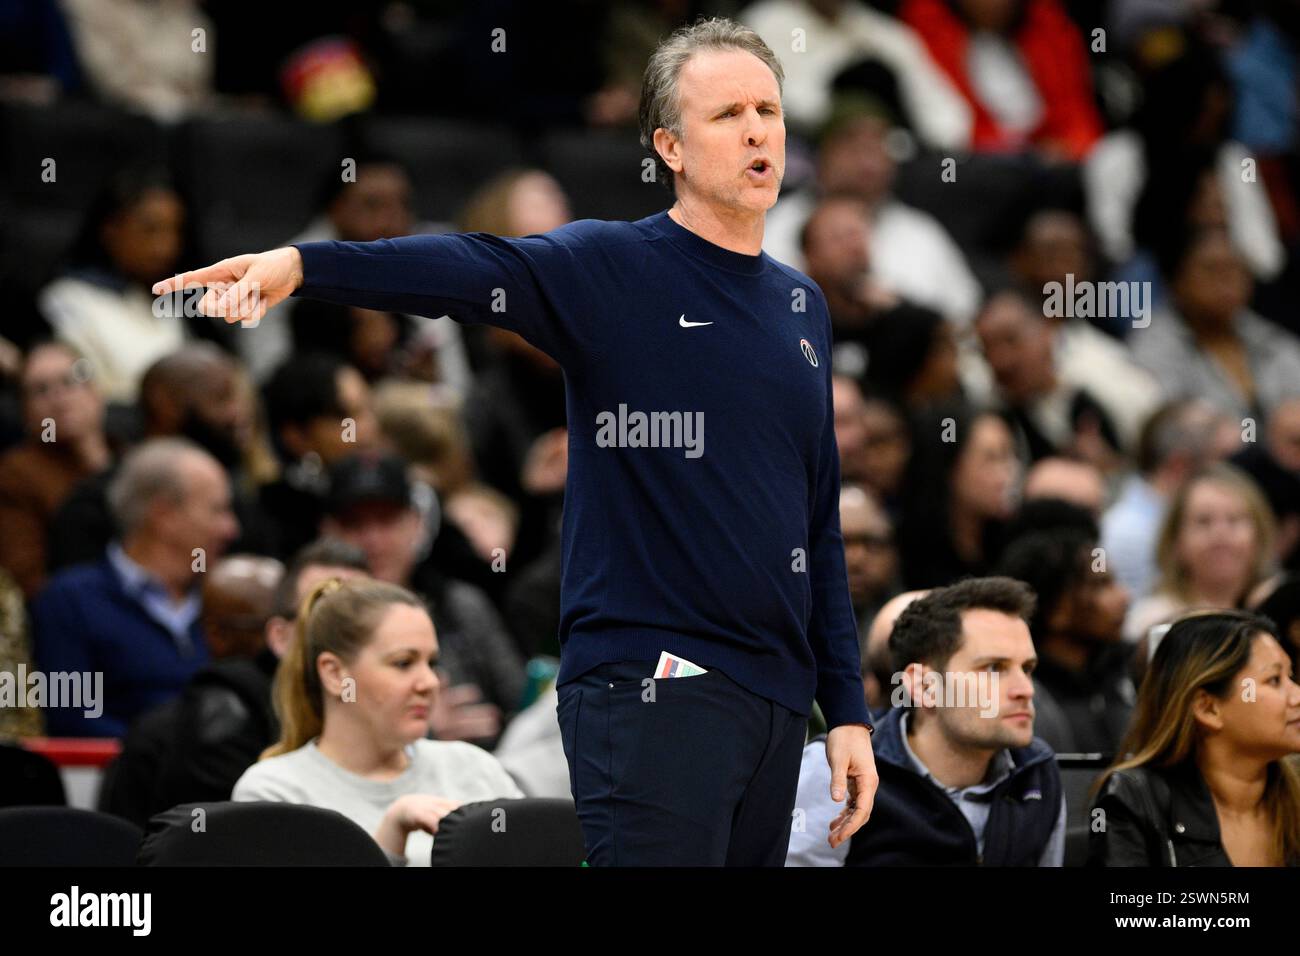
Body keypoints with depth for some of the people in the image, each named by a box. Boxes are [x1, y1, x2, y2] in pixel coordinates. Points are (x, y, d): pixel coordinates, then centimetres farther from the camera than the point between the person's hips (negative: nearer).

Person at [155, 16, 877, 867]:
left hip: (777, 698, 6)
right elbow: (467, 271, -23)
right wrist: (303, 264, -41)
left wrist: (847, 707, 14)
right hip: (648, 690, -6)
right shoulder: (612, 268, -4)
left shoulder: (803, 306, 15)